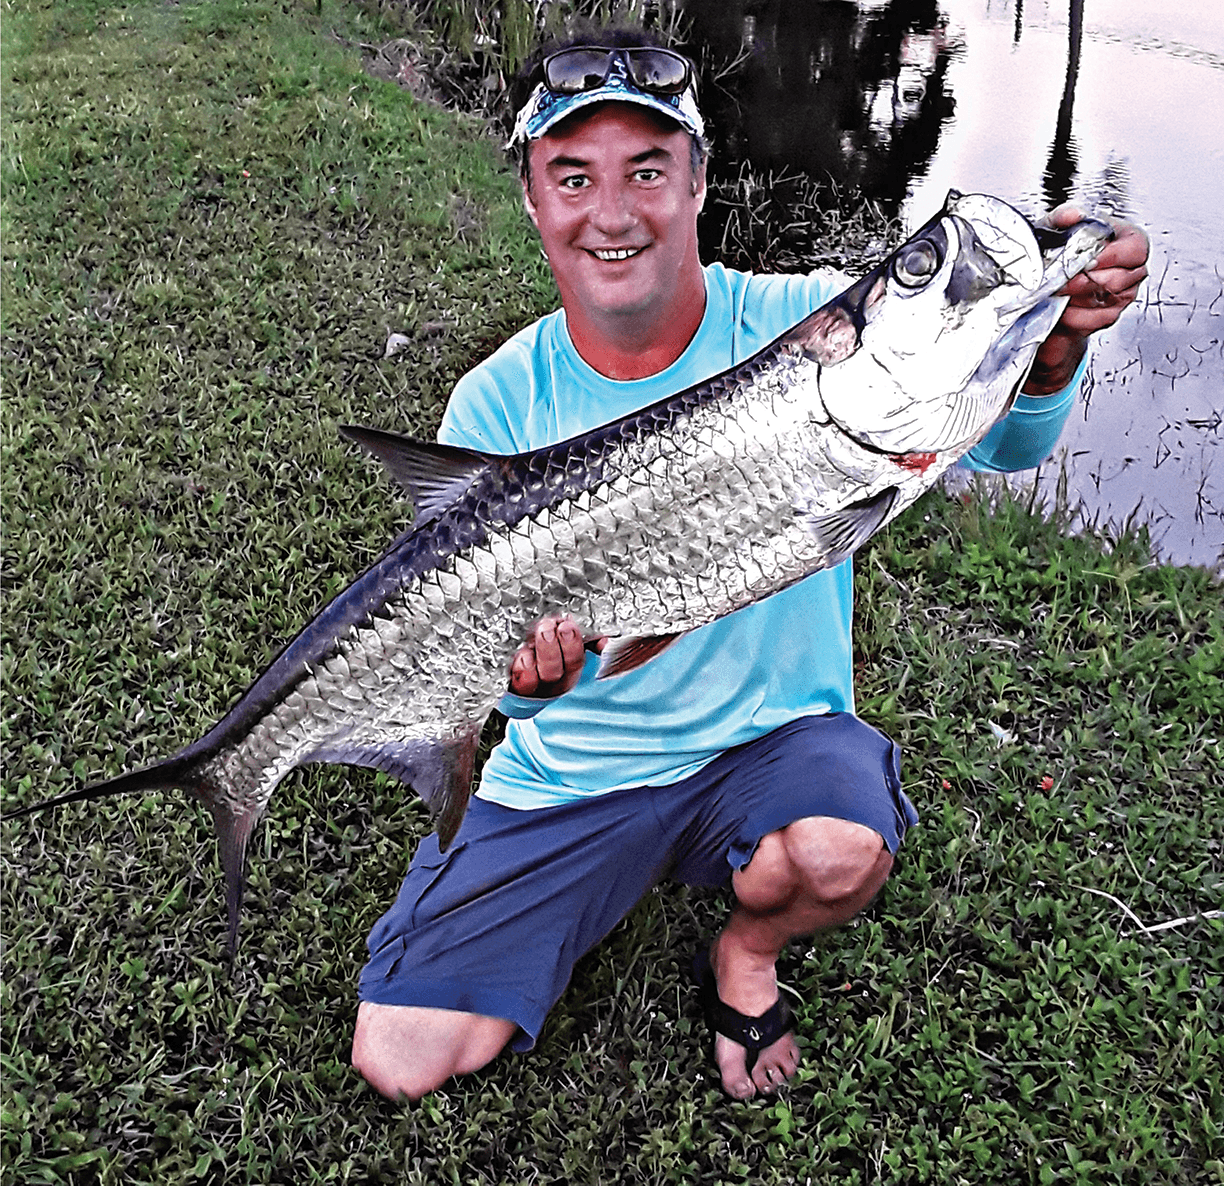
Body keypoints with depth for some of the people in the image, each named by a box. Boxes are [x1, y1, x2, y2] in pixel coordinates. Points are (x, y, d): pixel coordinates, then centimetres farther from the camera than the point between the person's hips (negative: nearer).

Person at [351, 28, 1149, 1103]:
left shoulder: (810, 326, -11)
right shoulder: (498, 406, -9)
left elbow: (999, 441, -21)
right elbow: (500, 649, -12)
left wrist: (1053, 342, -43)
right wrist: (528, 670, -36)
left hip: (771, 735, -1)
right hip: (570, 771, 2)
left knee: (846, 849, -36)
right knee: (403, 1059, -5)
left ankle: (746, 955, 5)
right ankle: (612, 880, 23)